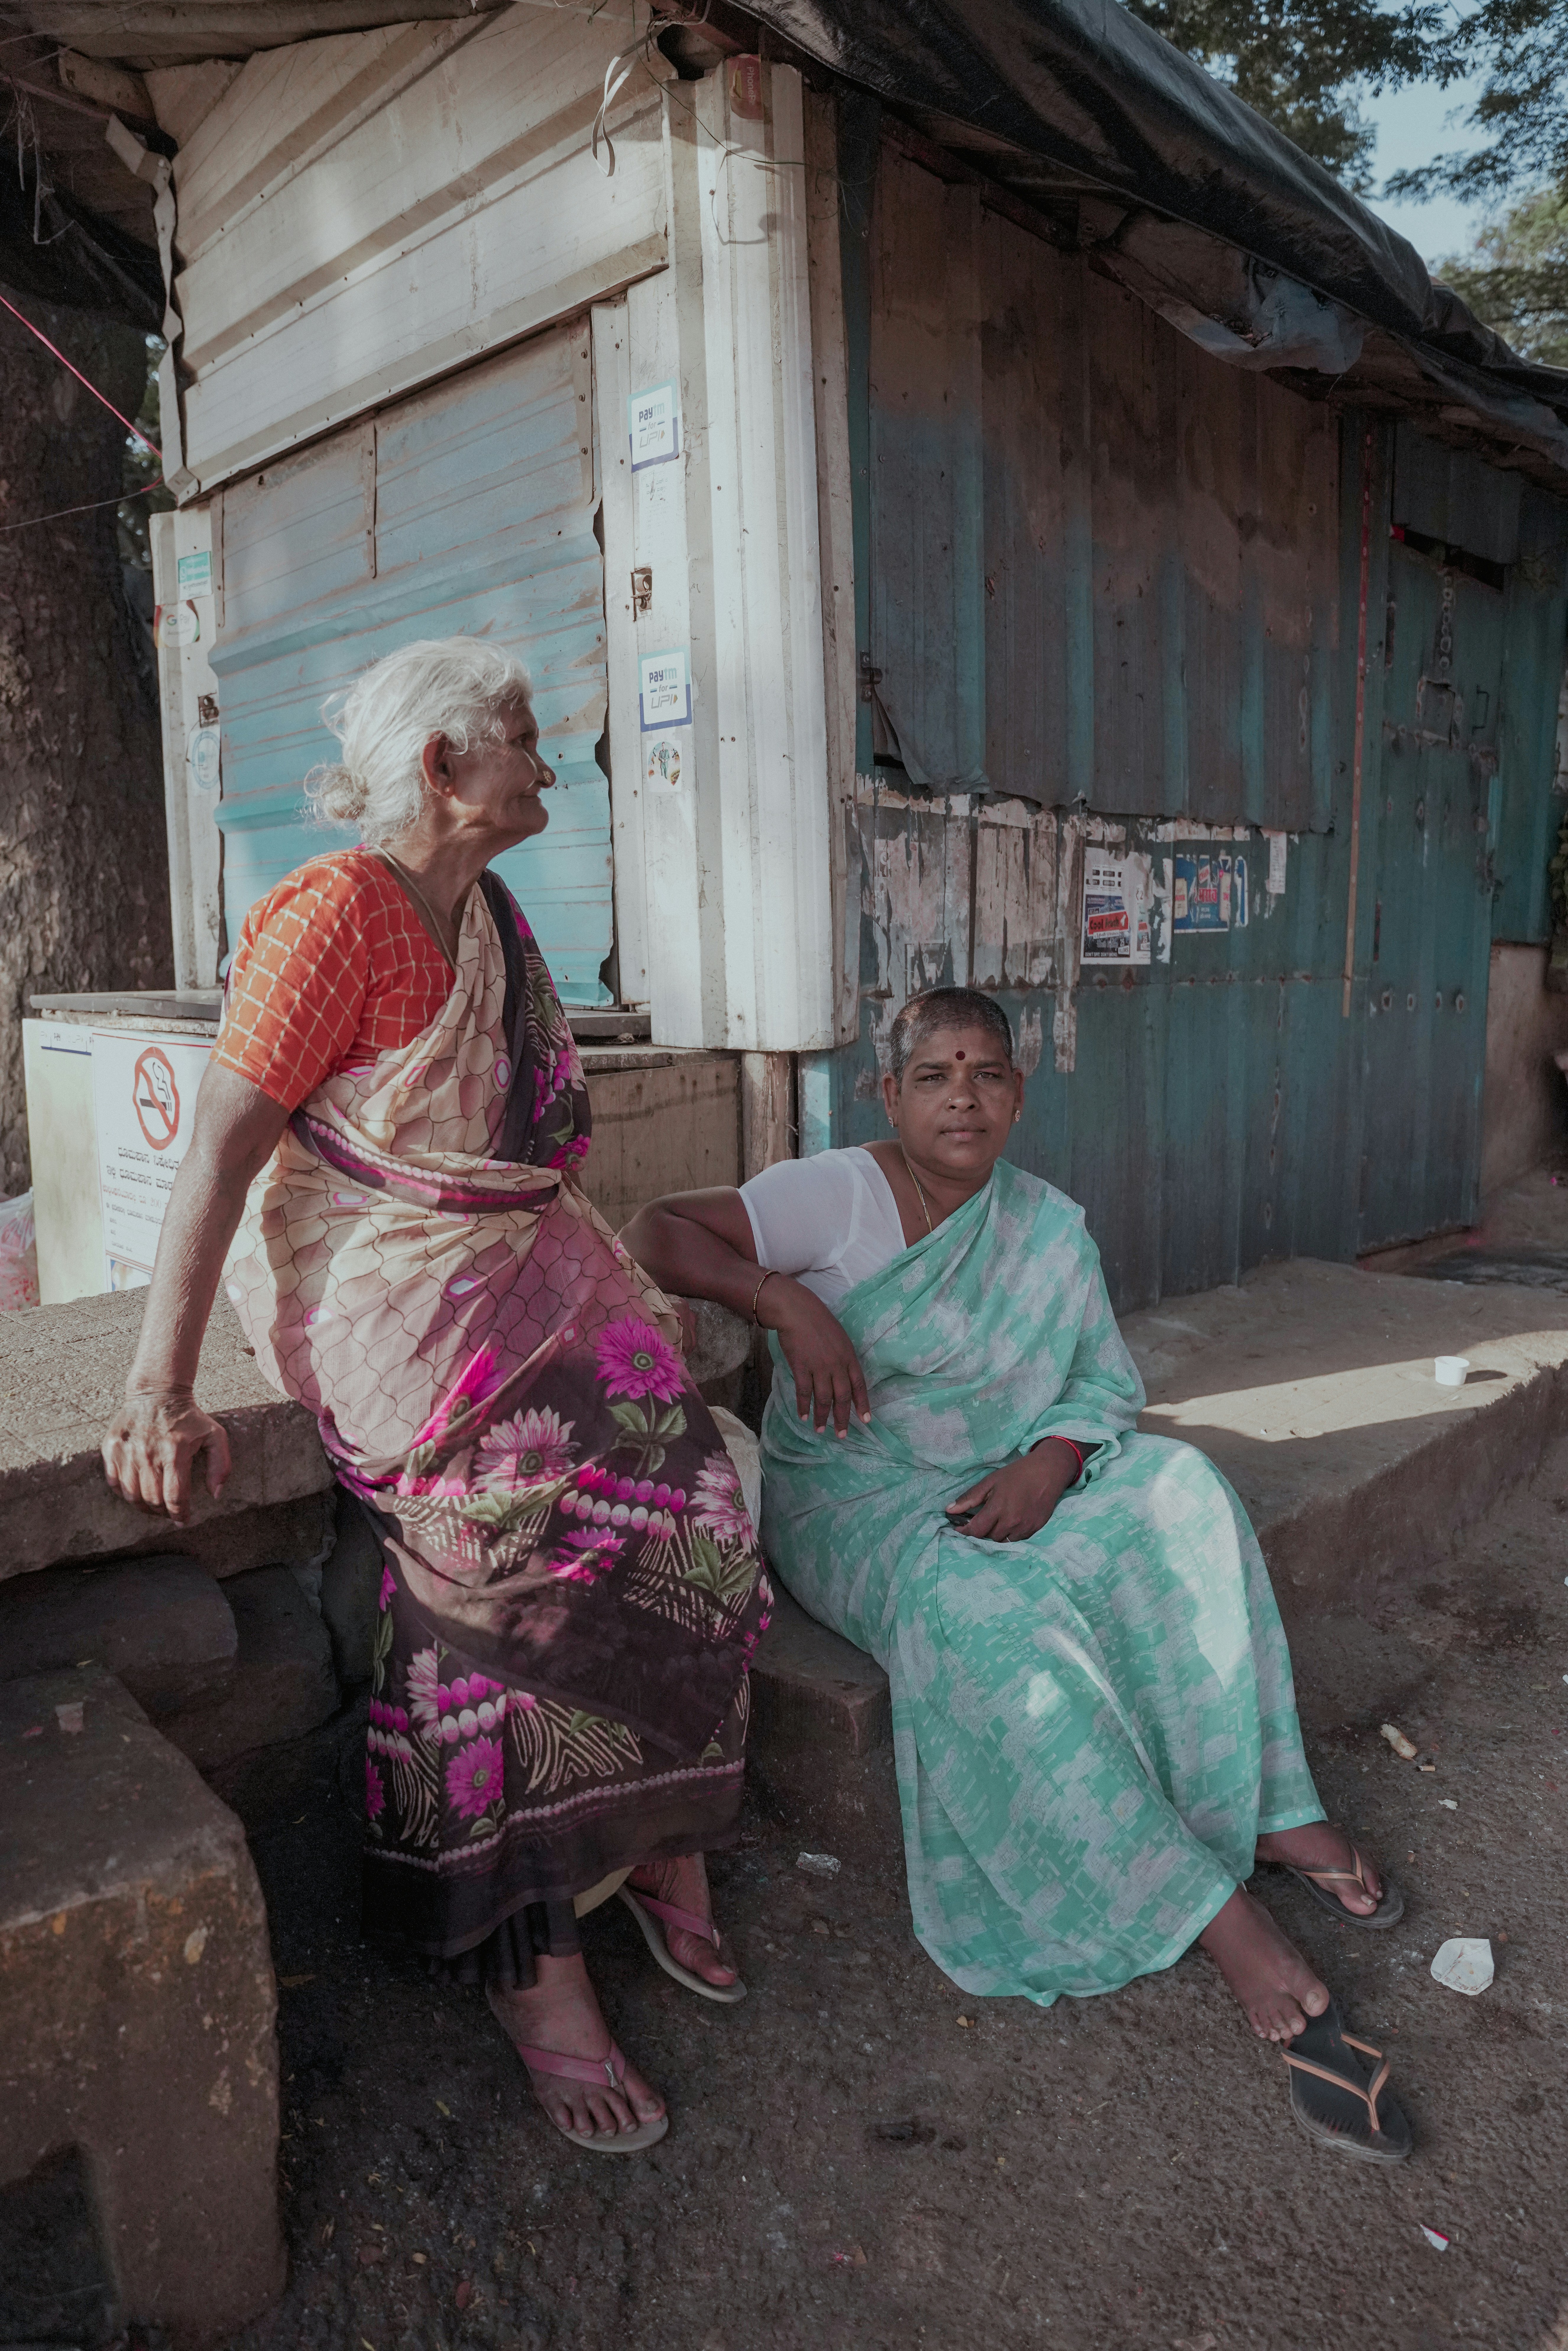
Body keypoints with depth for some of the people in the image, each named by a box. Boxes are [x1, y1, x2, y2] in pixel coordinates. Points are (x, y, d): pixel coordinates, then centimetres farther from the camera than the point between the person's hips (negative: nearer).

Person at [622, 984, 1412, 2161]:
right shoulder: (838, 1196, -11)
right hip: (855, 1504, -5)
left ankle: (1268, 1805, -16)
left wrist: (1047, 1465, -17)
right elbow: (653, 1232, -19)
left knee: (1176, 1490, -21)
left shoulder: (1052, 1227, 5)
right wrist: (789, 1300, -33)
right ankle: (1228, 1926, -30)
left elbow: (1110, 1384, 4)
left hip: (1007, 1489, 5)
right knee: (988, 1611, -34)